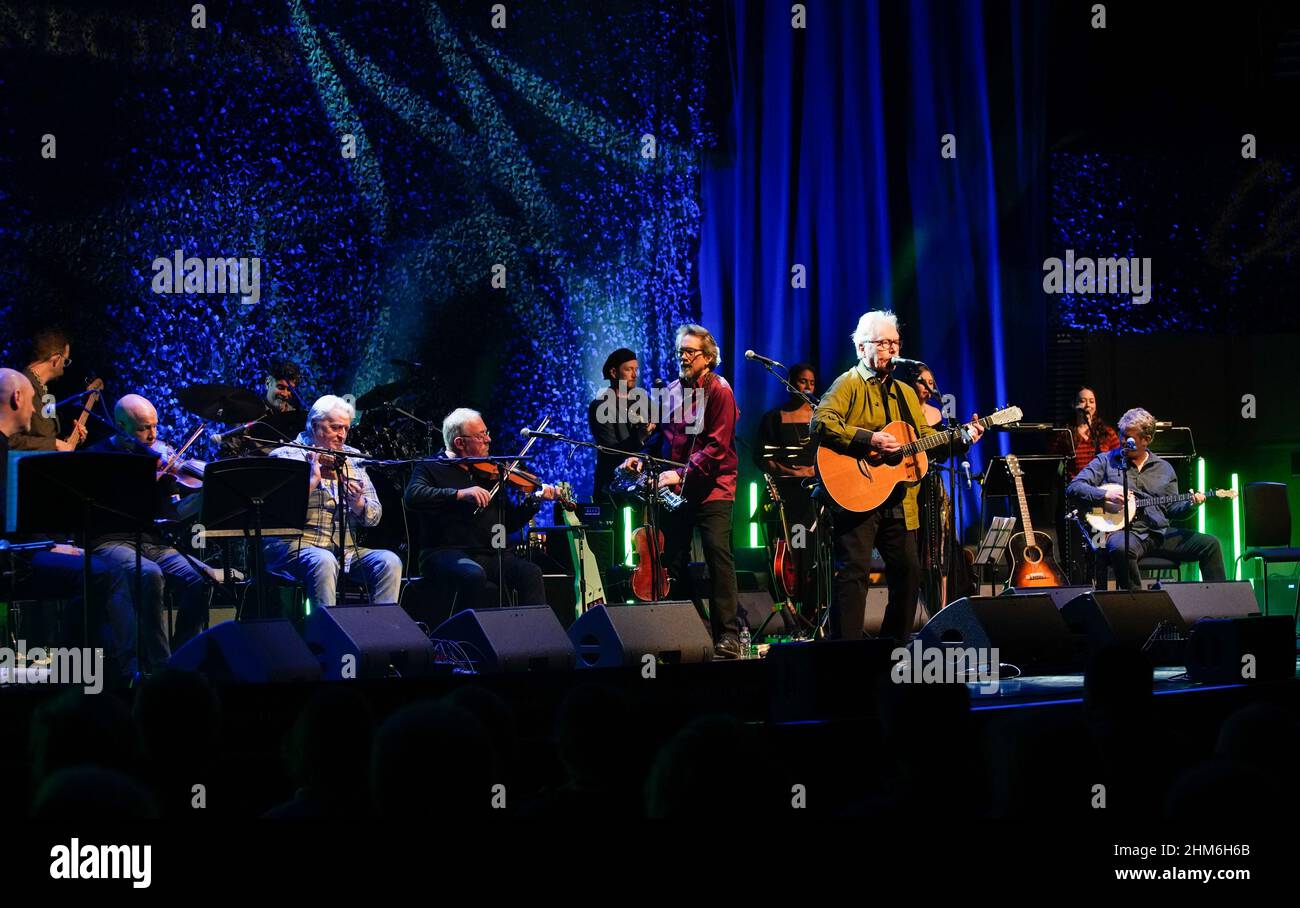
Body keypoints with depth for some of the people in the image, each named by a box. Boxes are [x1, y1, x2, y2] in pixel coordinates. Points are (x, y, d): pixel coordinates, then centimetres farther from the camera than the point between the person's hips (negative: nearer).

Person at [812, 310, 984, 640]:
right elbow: (821, 422, -17)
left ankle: (894, 644, 20)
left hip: (899, 499, 8)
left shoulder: (905, 393, 22)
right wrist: (869, 440, -23)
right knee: (854, 571, -13)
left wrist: (961, 439, 4)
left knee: (909, 571, 9)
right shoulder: (849, 384, -2)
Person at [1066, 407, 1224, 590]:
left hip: (1160, 532, 4)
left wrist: (1190, 504, -3)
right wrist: (1106, 495, -15)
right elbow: (1073, 488, 0)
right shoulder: (1106, 461, 8)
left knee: (1210, 544, -10)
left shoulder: (1163, 468, 19)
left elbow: (1172, 509, 19)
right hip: (1124, 530, -4)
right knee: (1120, 548, -41)